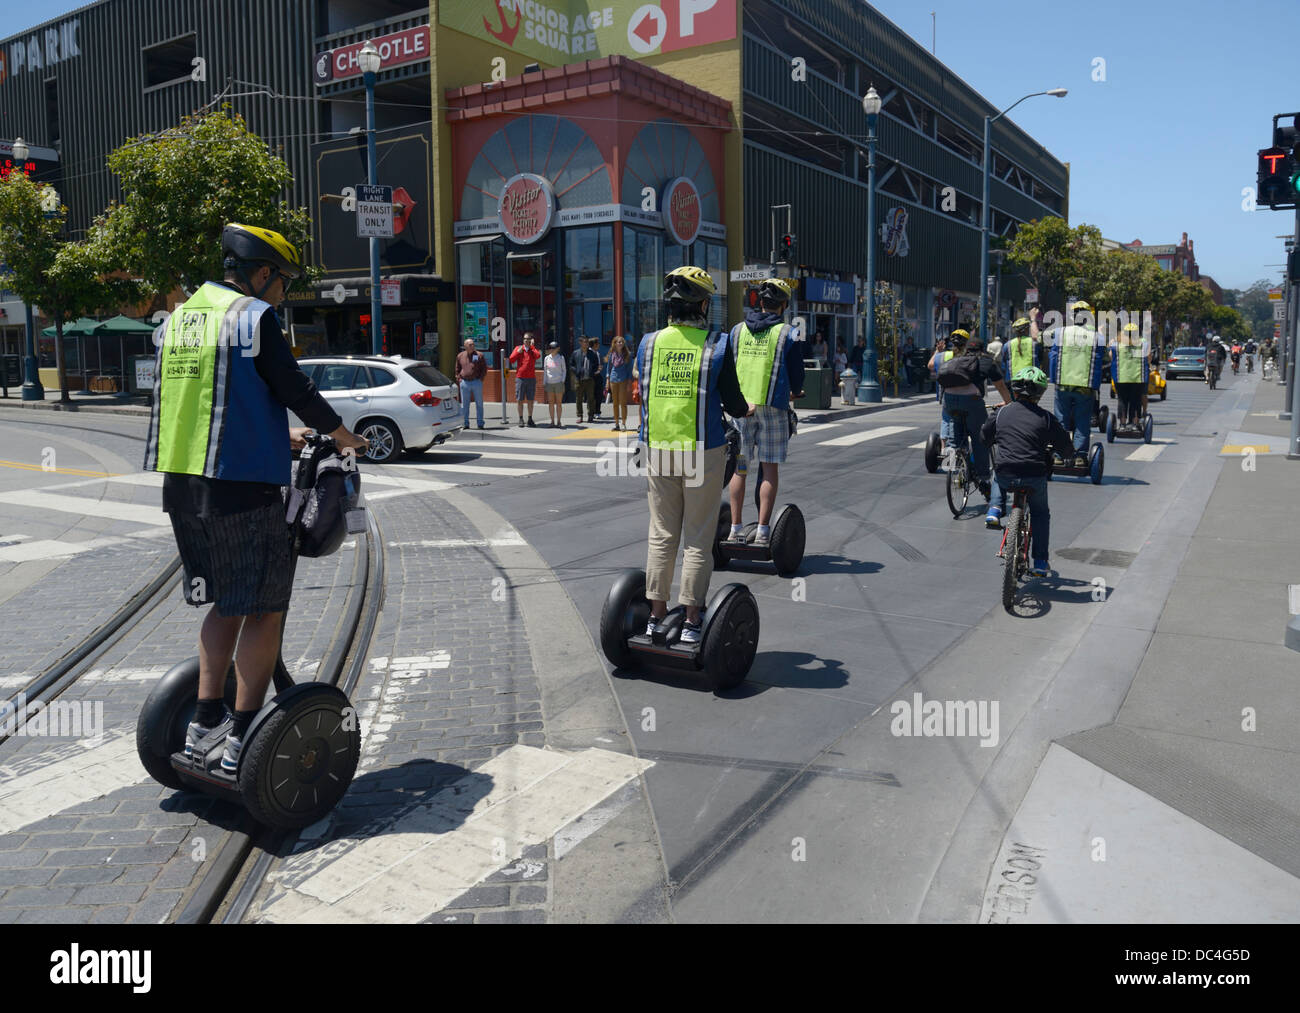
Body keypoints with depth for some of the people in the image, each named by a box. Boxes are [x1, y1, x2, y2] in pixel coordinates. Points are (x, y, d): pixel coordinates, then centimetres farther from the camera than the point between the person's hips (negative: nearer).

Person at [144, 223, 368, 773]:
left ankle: (203, 723, 21)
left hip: (181, 483, 8)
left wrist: (276, 436, 29)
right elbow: (295, 390, -9)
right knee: (264, 609, 2)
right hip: (240, 485, -8)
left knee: (226, 602, 19)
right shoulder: (253, 316, -9)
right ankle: (241, 740, 4)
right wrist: (344, 436, 8)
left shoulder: (178, 318, 16)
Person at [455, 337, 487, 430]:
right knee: (464, 404, 4)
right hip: (464, 383, 2)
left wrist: (480, 379, -5)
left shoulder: (479, 355, 1)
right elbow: (457, 369, 16)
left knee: (479, 404, 2)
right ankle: (465, 424, 11)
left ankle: (480, 424, 8)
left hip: (476, 382, -2)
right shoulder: (460, 356, 8)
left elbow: (484, 368, 3)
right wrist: (459, 379, 5)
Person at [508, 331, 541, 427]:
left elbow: (538, 356, -17)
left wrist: (532, 345, -10)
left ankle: (530, 419, 12)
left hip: (531, 378, 0)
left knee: (530, 400, 5)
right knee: (519, 399, 0)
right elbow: (511, 360, 0)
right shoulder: (518, 348, 6)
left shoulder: (534, 349, 6)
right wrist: (518, 352, -10)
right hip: (520, 378, 0)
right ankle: (521, 419, 7)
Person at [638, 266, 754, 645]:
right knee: (698, 540, 4)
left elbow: (644, 396, 10)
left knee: (661, 536, 12)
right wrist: (747, 409, 17)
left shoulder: (649, 343, 2)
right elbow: (733, 404, -6)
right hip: (702, 453, -3)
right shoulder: (716, 345, -9)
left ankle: (656, 615, 18)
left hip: (658, 449, 3)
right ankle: (691, 623, 6)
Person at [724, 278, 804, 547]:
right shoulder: (787, 333, -1)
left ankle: (735, 529, 10)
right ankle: (762, 531, 0)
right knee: (769, 469, 2)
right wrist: (795, 392, 24)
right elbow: (796, 374, 3)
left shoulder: (737, 330, 8)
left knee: (739, 468, 8)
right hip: (773, 405, -3)